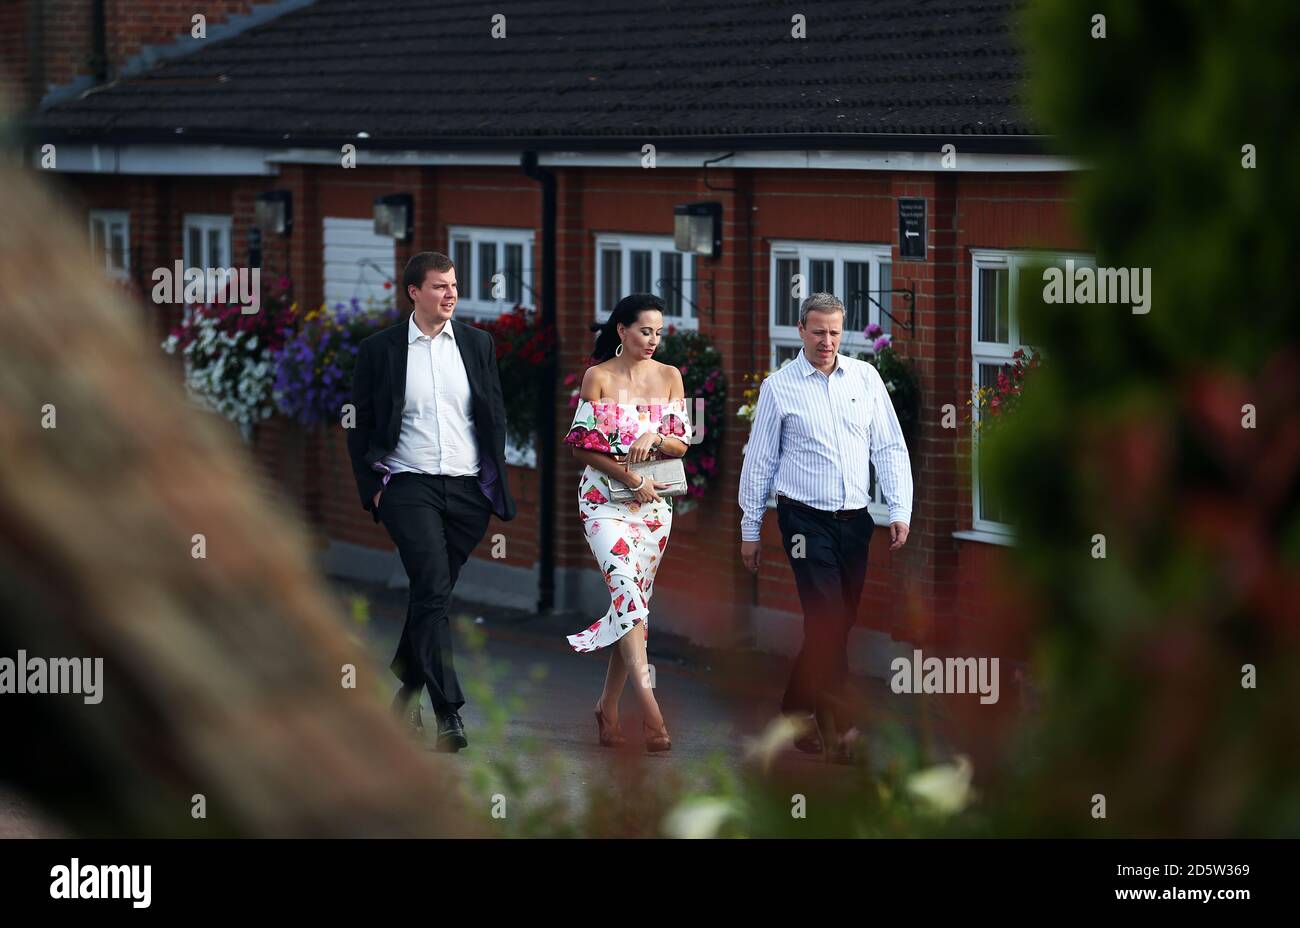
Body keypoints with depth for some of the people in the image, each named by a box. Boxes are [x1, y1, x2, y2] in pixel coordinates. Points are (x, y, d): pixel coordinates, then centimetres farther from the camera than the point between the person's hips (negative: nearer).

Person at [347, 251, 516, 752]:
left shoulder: (477, 344, 10)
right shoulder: (378, 349, 1)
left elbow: (495, 414, 15)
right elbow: (360, 427, 6)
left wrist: (495, 479, 7)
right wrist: (372, 485, -1)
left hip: (468, 489, 3)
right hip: (409, 486, -3)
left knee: (433, 593, 10)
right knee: (433, 590, -16)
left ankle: (405, 691, 28)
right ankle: (448, 712, -20)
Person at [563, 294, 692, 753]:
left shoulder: (669, 376, 9)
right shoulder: (598, 377, -1)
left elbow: (682, 443, 7)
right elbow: (583, 446, -3)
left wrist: (654, 439, -15)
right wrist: (631, 478, -11)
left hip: (655, 501, 4)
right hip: (605, 498, -4)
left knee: (635, 601, 3)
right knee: (627, 587, -20)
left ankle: (608, 707, 13)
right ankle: (648, 705, -29)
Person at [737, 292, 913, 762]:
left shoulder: (865, 377, 6)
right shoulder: (778, 387, -1)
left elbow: (890, 447, 7)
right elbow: (759, 459, 4)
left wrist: (900, 511, -3)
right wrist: (750, 529, 4)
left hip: (854, 519, 4)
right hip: (805, 517, -4)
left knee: (840, 622, 8)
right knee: (827, 618, -13)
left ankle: (796, 709, 24)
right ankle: (838, 725, -10)